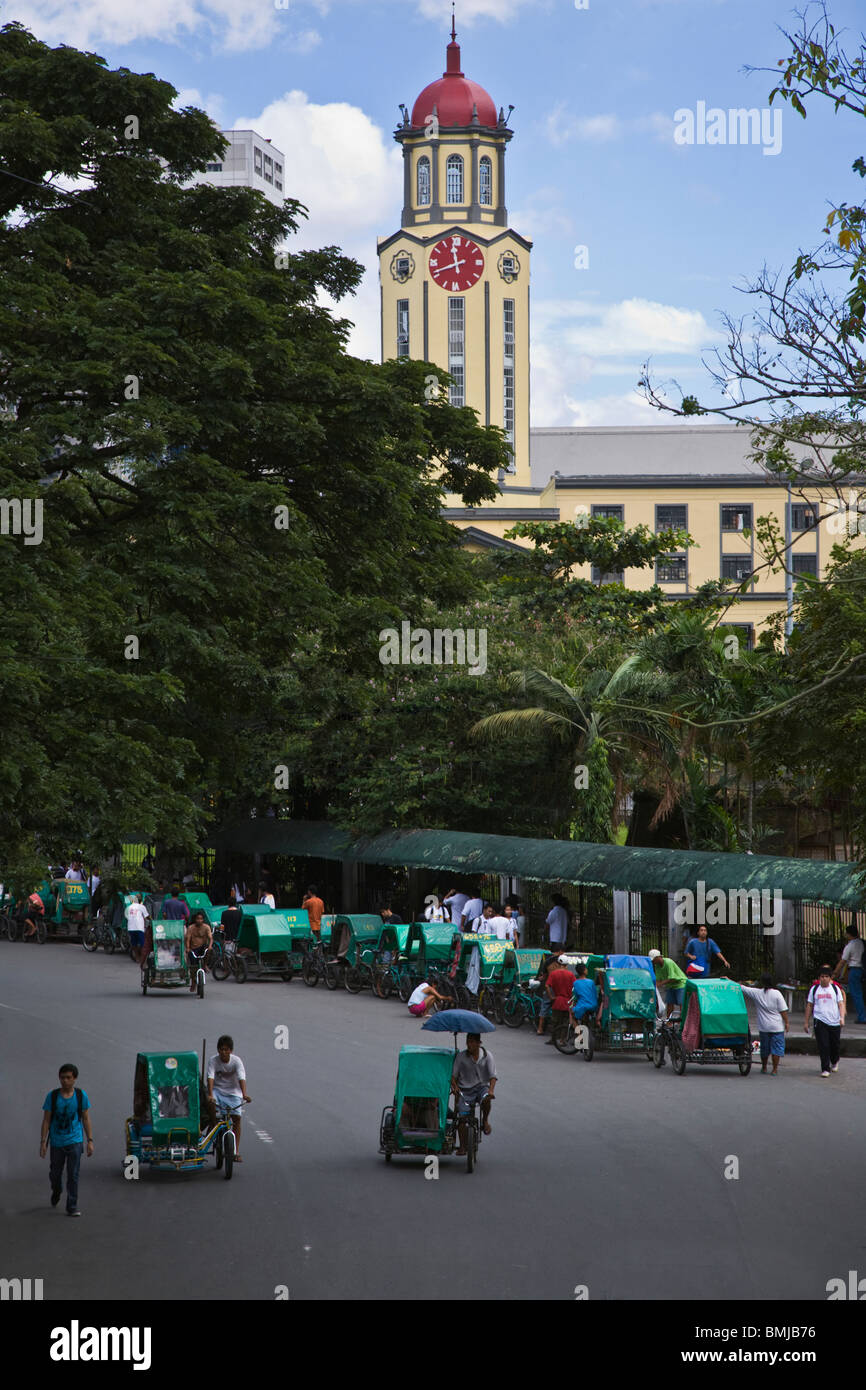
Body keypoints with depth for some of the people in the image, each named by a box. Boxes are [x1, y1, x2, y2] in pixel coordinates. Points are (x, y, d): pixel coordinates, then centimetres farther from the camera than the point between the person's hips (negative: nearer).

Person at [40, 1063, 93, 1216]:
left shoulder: (81, 1096, -3)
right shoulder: (52, 1096, -5)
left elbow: (86, 1119, 3)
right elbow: (46, 1120, -2)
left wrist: (90, 1141, 0)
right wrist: (43, 1142, -5)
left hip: (75, 1141, -1)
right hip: (56, 1142, 1)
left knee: (73, 1175, -6)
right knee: (55, 1173, 13)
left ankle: (72, 1208, -1)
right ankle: (56, 1192, 45)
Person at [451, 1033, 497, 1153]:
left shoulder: (487, 1055, 0)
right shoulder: (461, 1056, 0)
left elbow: (493, 1076, -5)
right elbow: (453, 1074, 1)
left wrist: (491, 1090, -23)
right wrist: (454, 1085, -20)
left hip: (481, 1086, -1)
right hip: (465, 1090, 1)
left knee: (486, 1099, -35)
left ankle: (485, 1121, -7)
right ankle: (462, 1146, -4)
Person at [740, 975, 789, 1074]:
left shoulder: (756, 993, -4)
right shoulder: (776, 993, -9)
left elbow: (741, 988, 4)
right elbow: (783, 1010, -8)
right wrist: (786, 1023, 0)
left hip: (763, 1027, 2)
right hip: (777, 1027, -2)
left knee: (764, 1048, 16)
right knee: (776, 1048, 4)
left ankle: (764, 1068, 28)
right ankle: (775, 1070, 2)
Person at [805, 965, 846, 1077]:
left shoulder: (835, 988, 4)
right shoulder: (814, 989, 5)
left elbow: (841, 1004, 2)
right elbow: (809, 1005, 11)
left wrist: (842, 1017, -13)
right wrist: (807, 1022, 10)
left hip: (834, 1021, 1)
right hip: (820, 1021, -1)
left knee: (836, 1045, 9)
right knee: (823, 1046, -9)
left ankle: (834, 1062, 39)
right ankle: (825, 1069, -3)